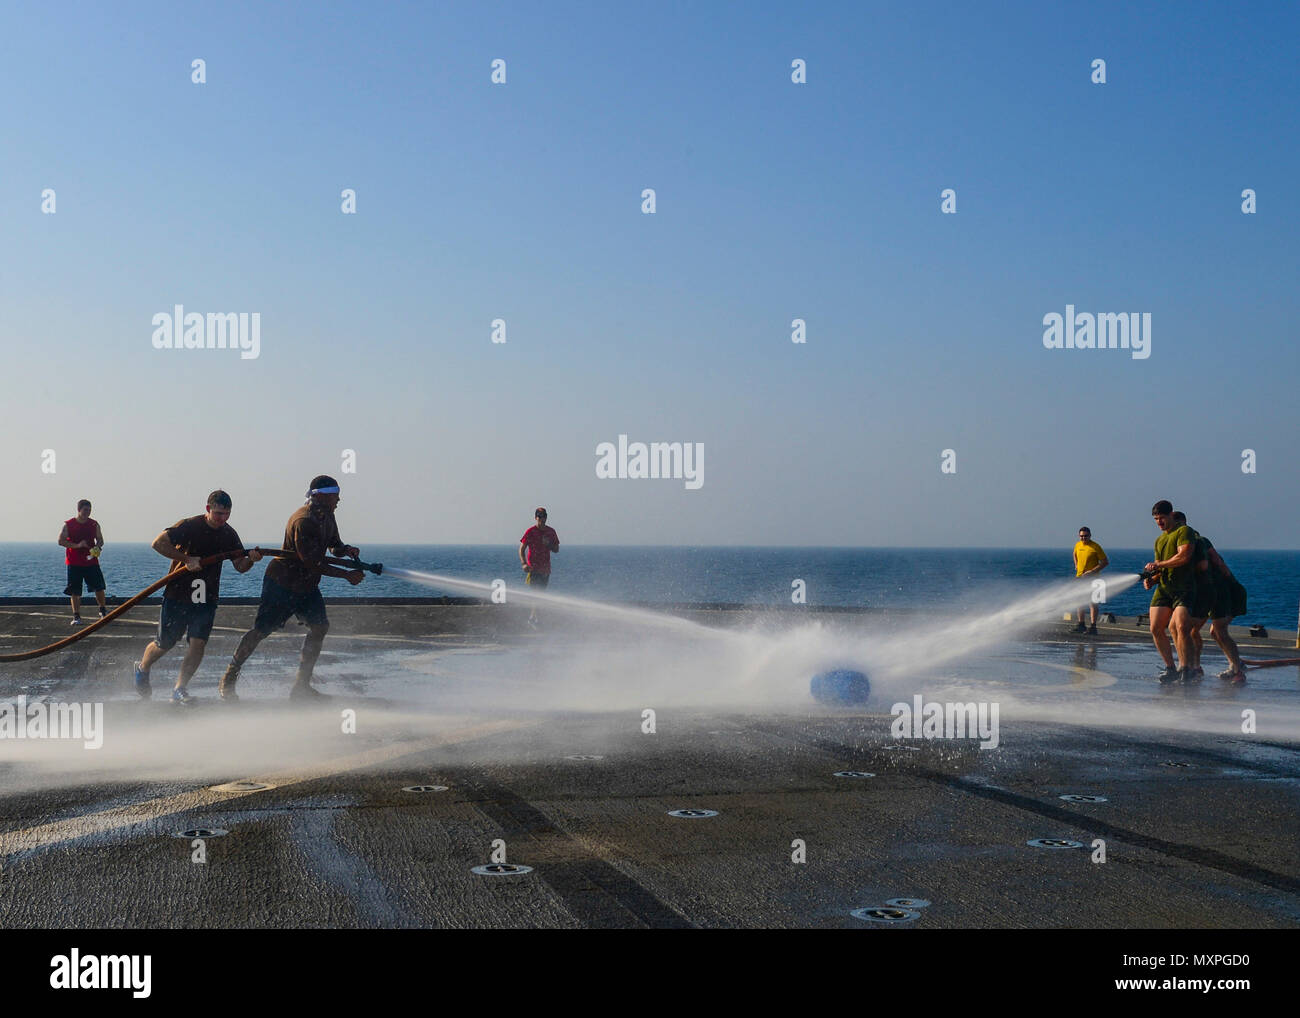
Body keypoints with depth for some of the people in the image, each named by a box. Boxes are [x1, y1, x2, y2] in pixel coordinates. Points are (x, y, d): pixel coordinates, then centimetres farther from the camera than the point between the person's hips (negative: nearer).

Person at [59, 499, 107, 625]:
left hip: (91, 561, 2)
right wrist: (77, 545, -19)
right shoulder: (68, 525, -2)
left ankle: (103, 610, 17)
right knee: (75, 591, -1)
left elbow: (100, 540, 12)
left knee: (99, 587, -2)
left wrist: (97, 548, -11)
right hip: (74, 563, -2)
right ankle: (76, 616, 4)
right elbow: (61, 541, -7)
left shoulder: (94, 525, 6)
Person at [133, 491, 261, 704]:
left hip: (206, 598, 4)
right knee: (164, 644, 8)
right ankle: (142, 669, 37)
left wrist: (250, 559, -17)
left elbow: (240, 566, 6)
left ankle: (179, 689, 1)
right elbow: (158, 543, -18)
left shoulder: (229, 534, 4)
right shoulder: (189, 526, -12)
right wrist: (187, 559, -22)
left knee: (198, 643, -9)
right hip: (178, 594, -4)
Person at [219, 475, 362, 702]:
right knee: (261, 630, -3)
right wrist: (347, 575, -23)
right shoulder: (303, 521, -26)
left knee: (320, 626, -6)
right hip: (281, 583, -8)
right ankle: (230, 676, 15)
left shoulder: (327, 516, 4)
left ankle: (301, 687, -1)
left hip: (307, 586, 9)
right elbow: (313, 563, -28)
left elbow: (334, 545, 18)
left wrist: (345, 549, -7)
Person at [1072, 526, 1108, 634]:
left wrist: (1092, 571, -17)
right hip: (1080, 577, 7)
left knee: (1092, 603, -8)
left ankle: (1093, 627, -8)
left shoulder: (1095, 547, -11)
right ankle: (1081, 625, 21)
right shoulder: (1078, 545, 8)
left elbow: (1105, 562, -11)